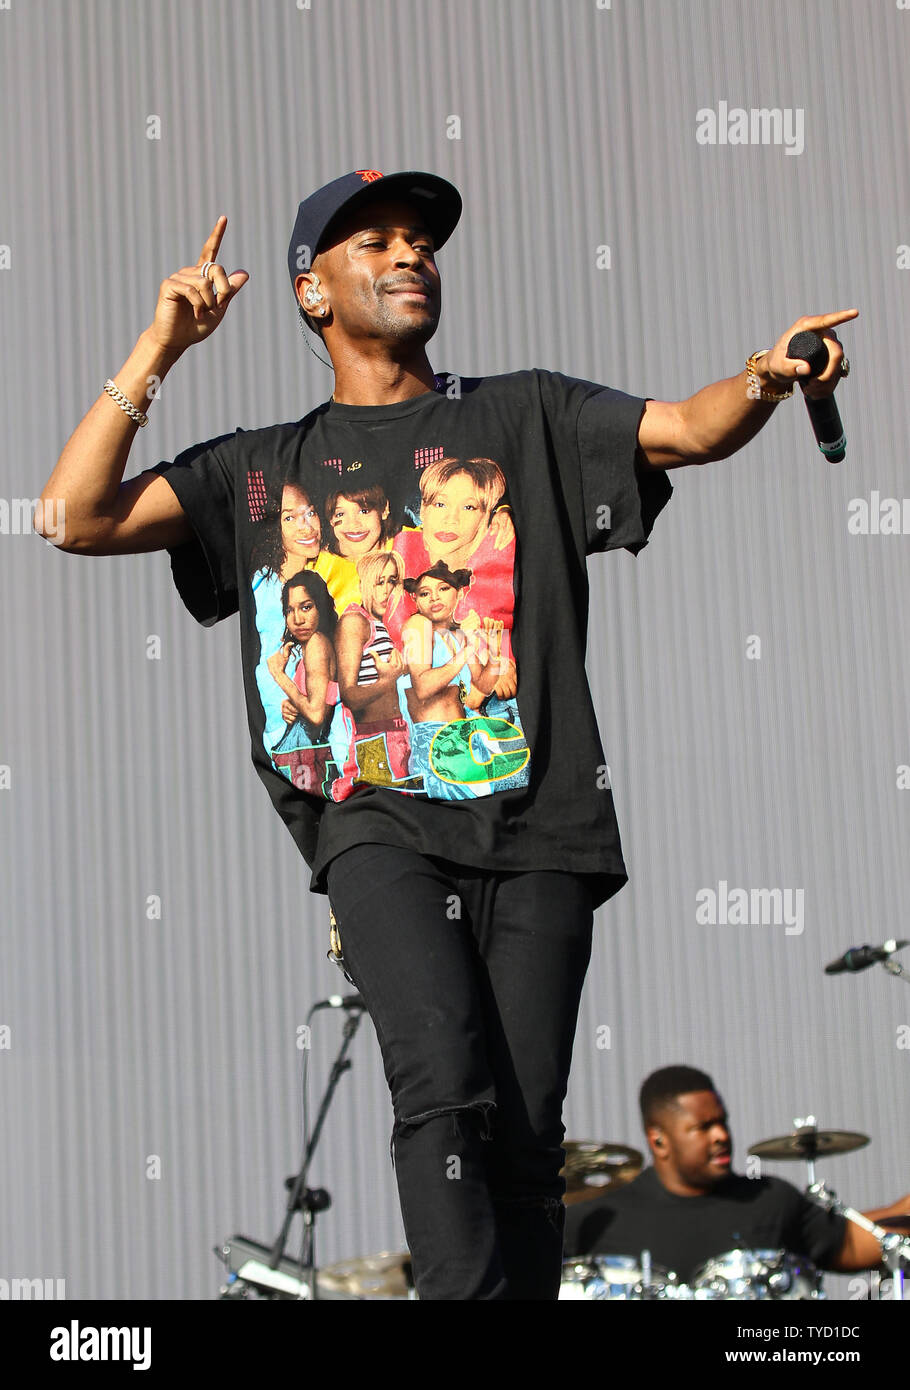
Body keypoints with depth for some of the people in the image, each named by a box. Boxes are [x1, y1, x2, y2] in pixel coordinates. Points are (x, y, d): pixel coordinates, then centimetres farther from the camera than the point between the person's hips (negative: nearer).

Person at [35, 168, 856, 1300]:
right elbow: (76, 517, 11)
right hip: (377, 815, -1)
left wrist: (768, 378, -18)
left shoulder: (524, 418, 18)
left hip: (536, 822, 1)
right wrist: (159, 349, 6)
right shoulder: (263, 468, 19)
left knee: (524, 1135, -6)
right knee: (446, 1087, -24)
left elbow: (688, 429, 5)